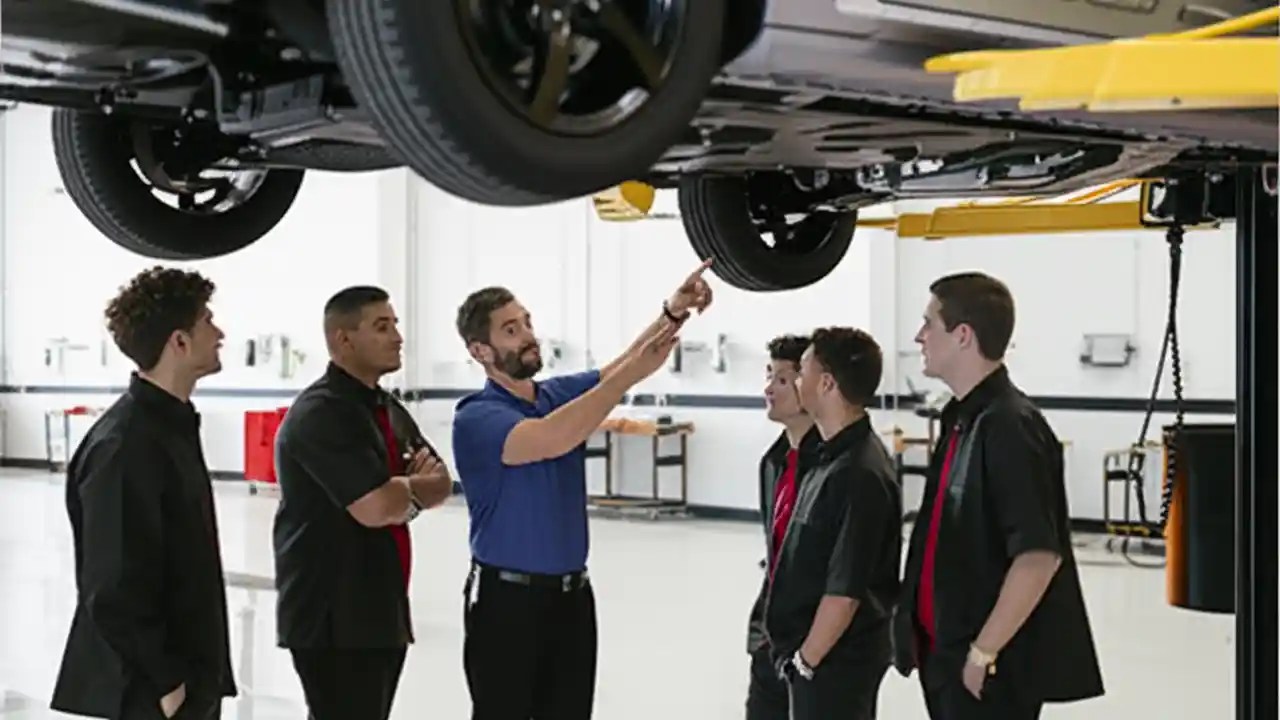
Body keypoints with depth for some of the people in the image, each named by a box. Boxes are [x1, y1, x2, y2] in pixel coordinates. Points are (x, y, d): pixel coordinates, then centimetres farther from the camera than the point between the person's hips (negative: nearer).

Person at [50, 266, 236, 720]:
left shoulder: (174, 424, 10)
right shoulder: (123, 446, -20)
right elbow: (114, 591, -22)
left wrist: (201, 673, 15)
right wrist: (165, 682, -18)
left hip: (192, 680, 9)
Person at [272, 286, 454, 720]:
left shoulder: (389, 410, 15)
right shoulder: (320, 413, -15)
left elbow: (442, 485, 16)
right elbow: (375, 508, -24)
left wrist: (402, 488, -7)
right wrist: (417, 486, -1)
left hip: (382, 610, 9)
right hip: (331, 617, -9)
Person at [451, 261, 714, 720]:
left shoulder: (563, 395, 7)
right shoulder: (477, 417, -16)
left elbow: (618, 369, -5)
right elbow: (548, 441, -33)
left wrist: (675, 313, -24)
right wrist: (632, 373, -35)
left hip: (572, 594, 7)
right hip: (506, 597, -6)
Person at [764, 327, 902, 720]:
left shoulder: (859, 474, -23)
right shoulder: (835, 456, 7)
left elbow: (846, 591, -24)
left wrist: (805, 659, -15)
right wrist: (800, 652, 17)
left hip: (835, 659, -10)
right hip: (830, 655, 10)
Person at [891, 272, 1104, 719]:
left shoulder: (1010, 427, -19)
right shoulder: (963, 420, 12)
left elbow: (1039, 557, -26)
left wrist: (982, 652, -21)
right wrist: (949, 649, 16)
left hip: (992, 671, -10)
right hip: (950, 656, 10)